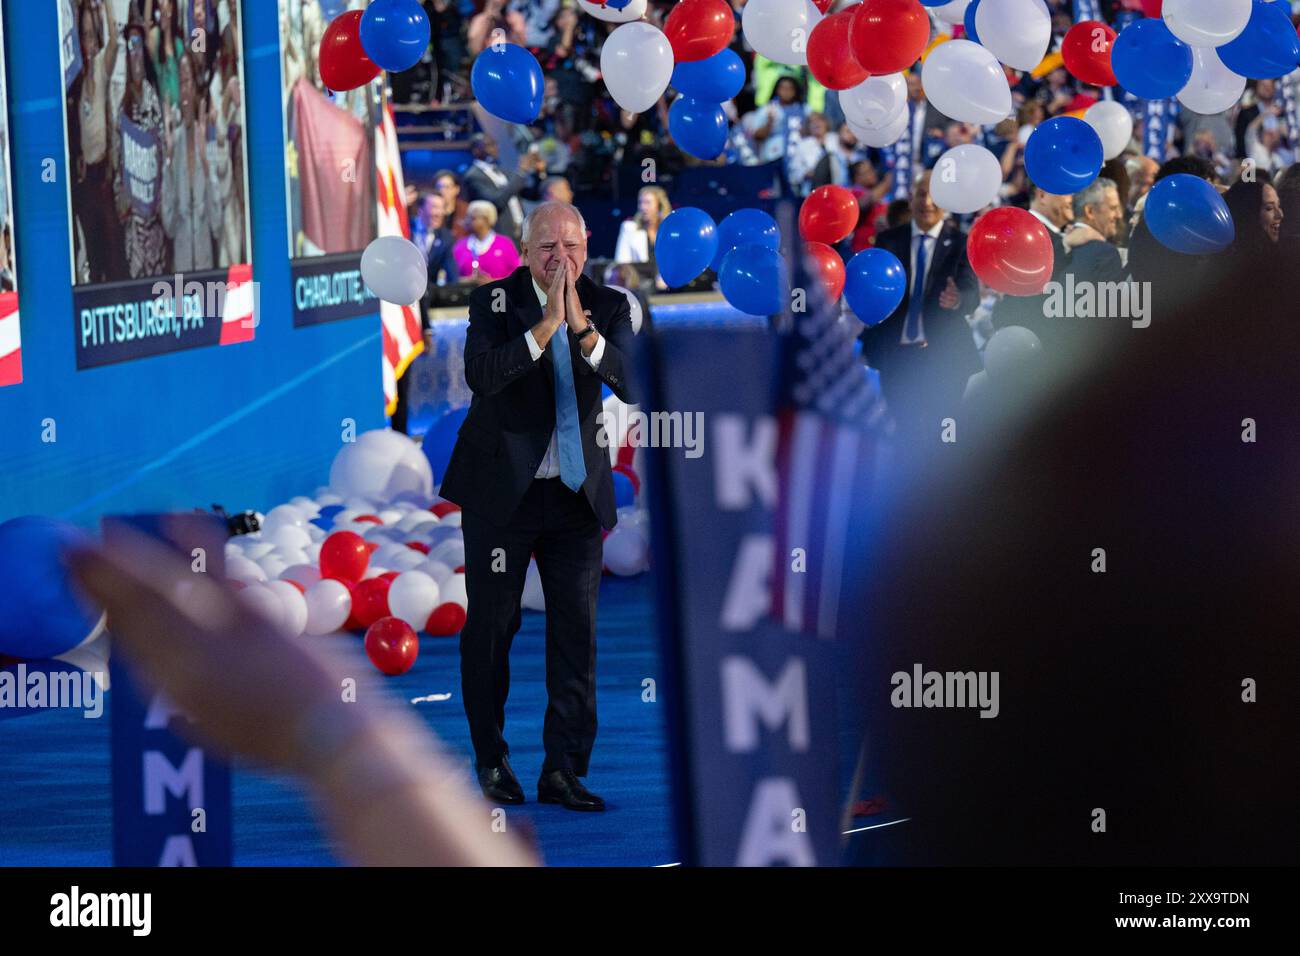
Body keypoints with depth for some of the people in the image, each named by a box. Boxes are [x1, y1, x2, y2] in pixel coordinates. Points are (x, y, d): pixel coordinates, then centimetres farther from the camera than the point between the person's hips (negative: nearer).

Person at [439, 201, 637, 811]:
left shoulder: (608, 308, 1)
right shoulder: (494, 302, -6)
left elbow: (631, 383, -14)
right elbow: (481, 375, -23)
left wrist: (582, 329, -28)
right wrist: (546, 325, -30)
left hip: (577, 493, 2)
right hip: (501, 489, -2)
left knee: (577, 630, -1)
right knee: (490, 628, 6)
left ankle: (563, 770, 3)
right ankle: (491, 761, 21)